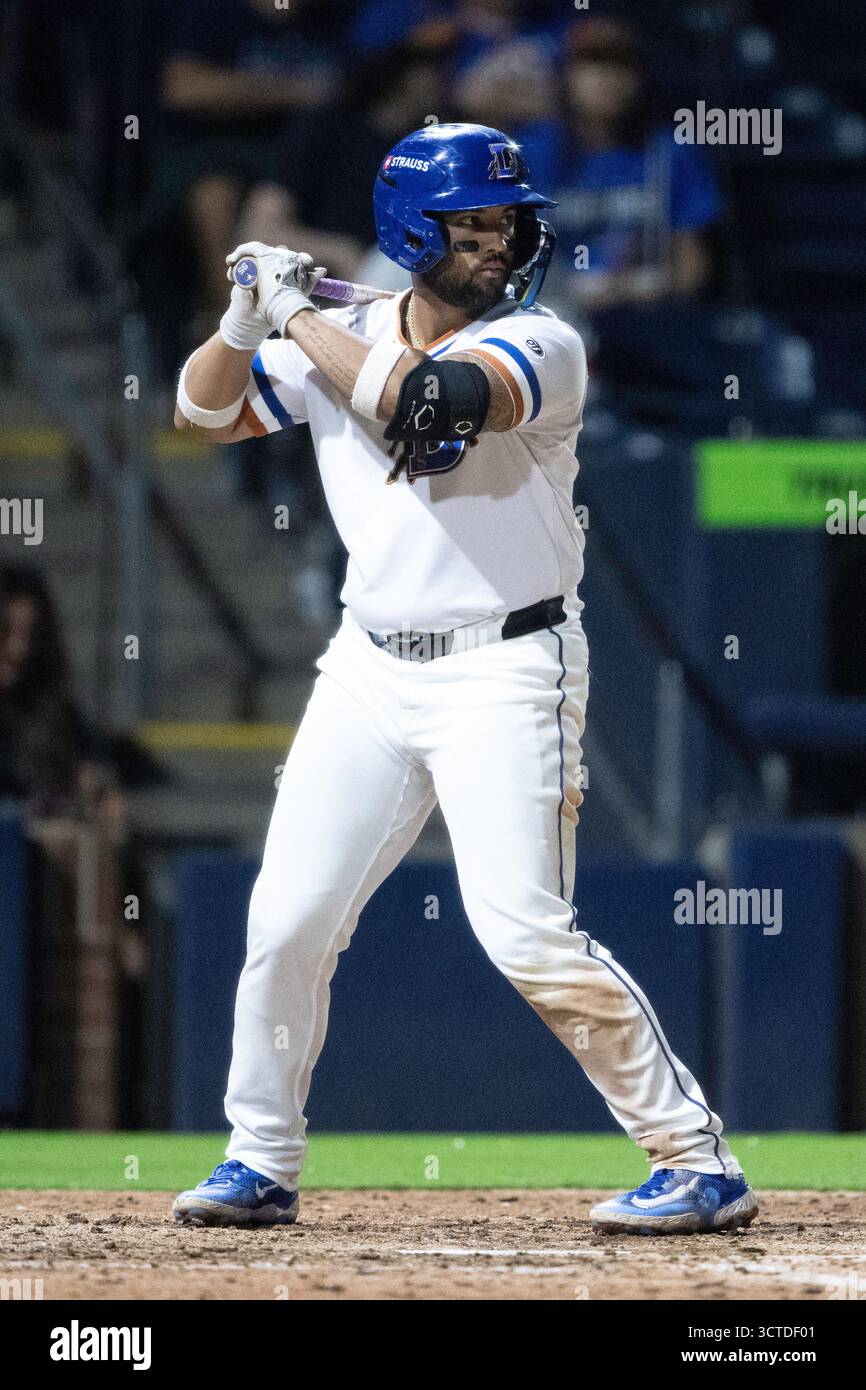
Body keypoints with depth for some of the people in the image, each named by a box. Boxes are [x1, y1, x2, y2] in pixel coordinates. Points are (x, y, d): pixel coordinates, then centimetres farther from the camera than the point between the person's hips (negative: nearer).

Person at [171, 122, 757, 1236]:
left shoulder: (540, 348, -12)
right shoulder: (339, 340, 6)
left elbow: (423, 402, -28)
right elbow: (204, 412, 12)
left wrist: (300, 318, -16)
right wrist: (247, 320, -7)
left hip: (503, 673, -6)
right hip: (369, 672, 6)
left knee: (527, 935, -14)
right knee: (287, 921, 3)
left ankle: (699, 1162, -6)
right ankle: (260, 1164, 19)